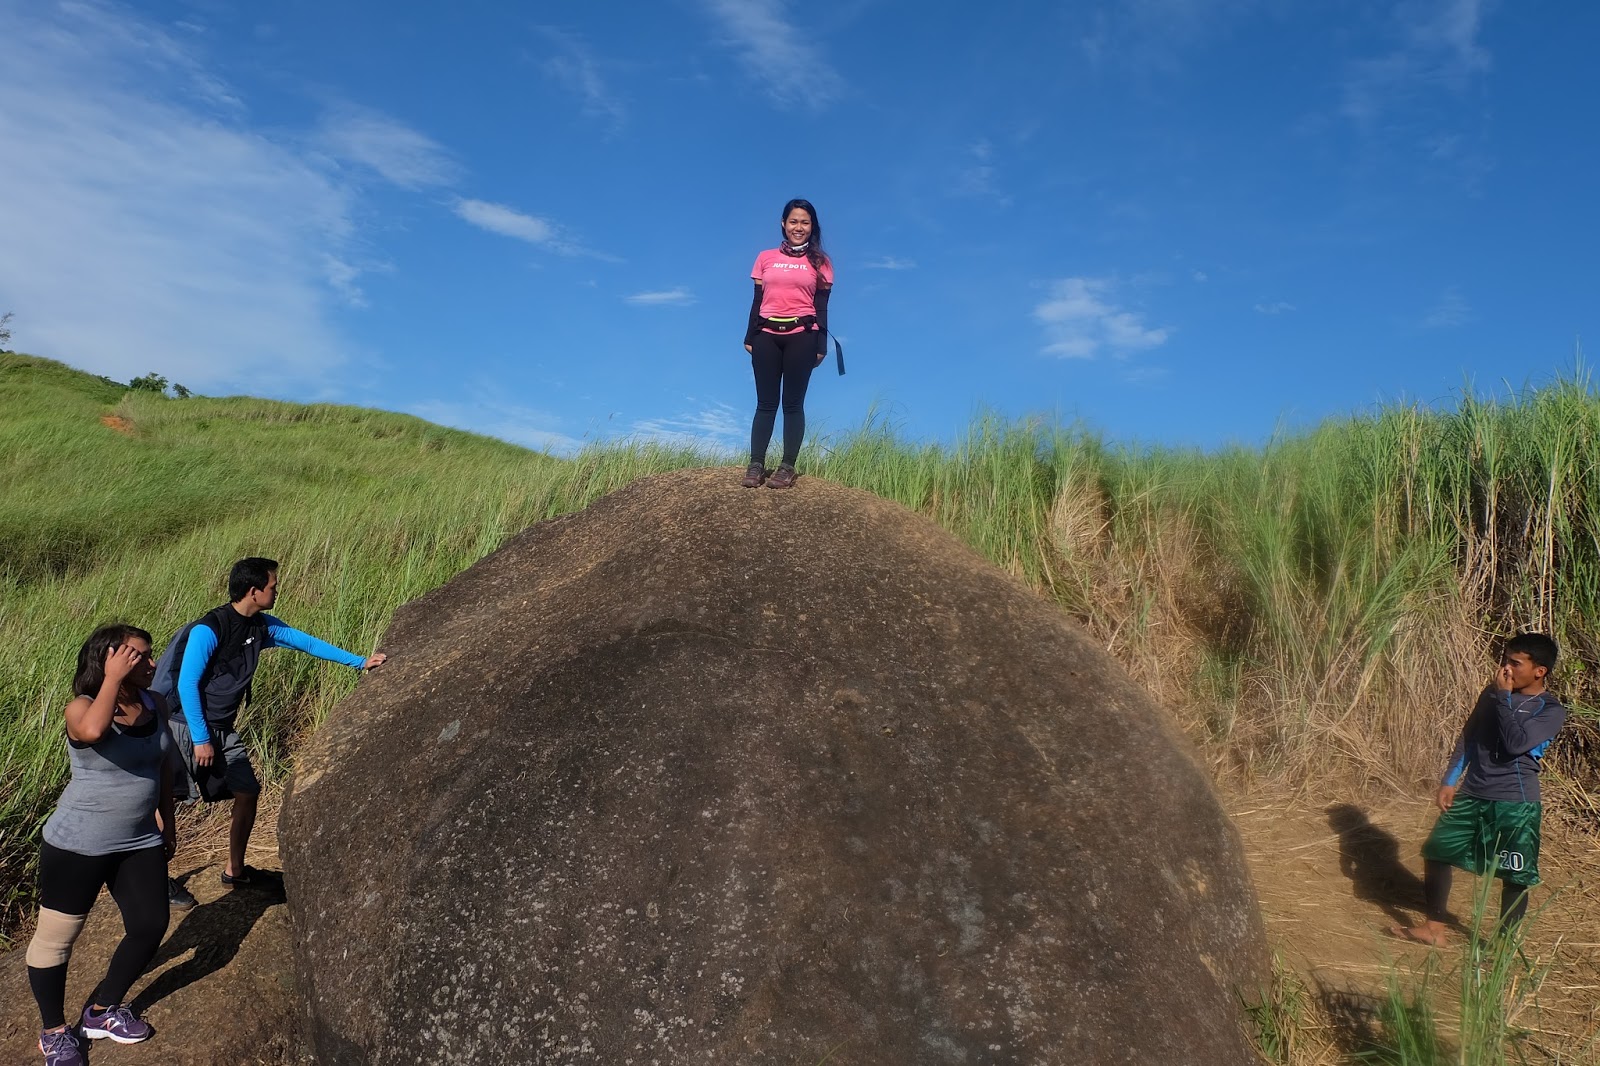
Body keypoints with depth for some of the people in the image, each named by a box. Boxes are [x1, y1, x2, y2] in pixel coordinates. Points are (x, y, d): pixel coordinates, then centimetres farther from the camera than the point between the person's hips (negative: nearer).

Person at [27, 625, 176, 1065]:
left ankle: (101, 1011, 31)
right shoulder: (83, 706, -19)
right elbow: (93, 730, -45)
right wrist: (113, 679, -33)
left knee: (151, 926, 9)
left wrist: (166, 821, 17)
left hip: (140, 841, 6)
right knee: (56, 936, 8)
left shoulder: (155, 703, -1)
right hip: (78, 844, -6)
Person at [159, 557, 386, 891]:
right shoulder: (208, 629, -21)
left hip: (223, 730, 7)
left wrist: (360, 662, 9)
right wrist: (201, 739, -19)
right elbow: (187, 684, -20)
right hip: (188, 728, -7)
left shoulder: (262, 626, 1)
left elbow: (305, 642, 9)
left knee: (248, 791, 6)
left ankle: (234, 870, 20)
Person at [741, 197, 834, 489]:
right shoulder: (766, 258, 10)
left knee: (793, 403, 1)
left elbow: (822, 307, 5)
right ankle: (756, 464, 3)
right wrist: (750, 337, 6)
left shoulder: (820, 262, 7)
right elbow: (757, 301, 11)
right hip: (767, 335, 1)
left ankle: (788, 466, 4)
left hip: (801, 336, -1)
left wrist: (821, 344, 0)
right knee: (766, 402, 1)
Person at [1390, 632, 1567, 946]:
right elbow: (1467, 737, 13)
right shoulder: (1491, 694, 7)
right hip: (1471, 794, 6)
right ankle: (1434, 928, 20)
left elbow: (1516, 743, -24)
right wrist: (1449, 781, 8)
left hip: (1515, 803, -5)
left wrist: (1504, 697, -18)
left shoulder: (1551, 711, -8)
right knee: (1437, 852, 7)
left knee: (1515, 876, 3)